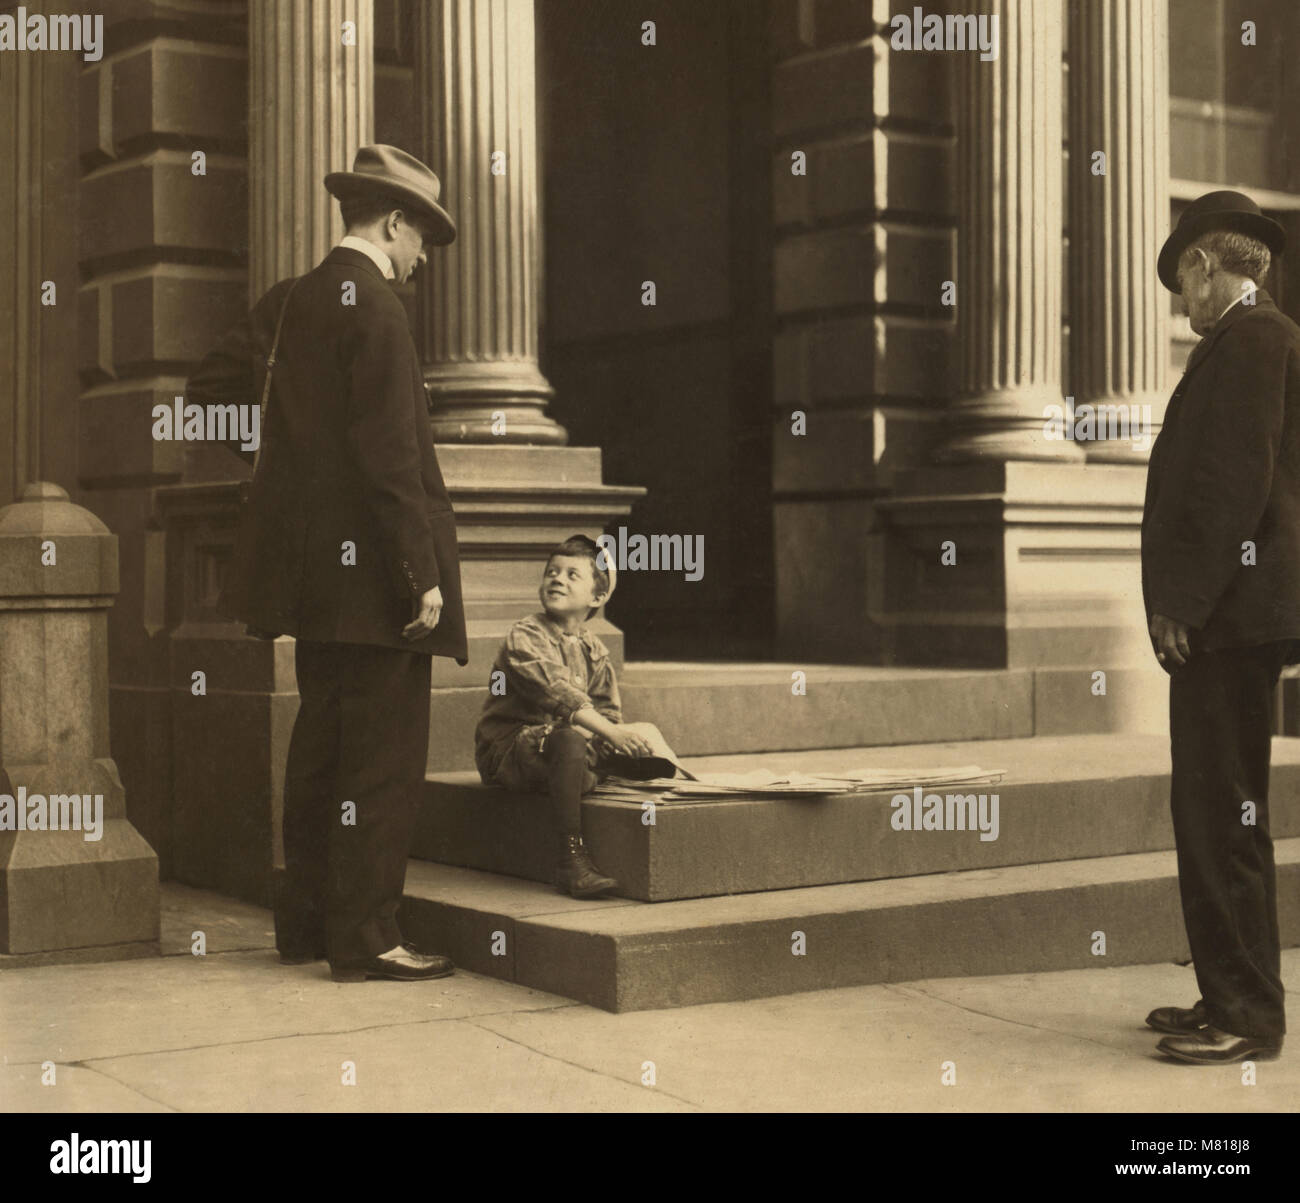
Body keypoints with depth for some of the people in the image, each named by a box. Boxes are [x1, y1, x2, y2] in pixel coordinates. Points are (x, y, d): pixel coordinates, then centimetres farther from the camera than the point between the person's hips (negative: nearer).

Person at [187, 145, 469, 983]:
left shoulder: (290, 301, 12)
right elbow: (389, 454, -19)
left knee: (323, 746, 15)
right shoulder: (375, 307, -13)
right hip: (372, 569, -9)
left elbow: (213, 388, 15)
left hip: (313, 566, 9)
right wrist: (422, 572, -18)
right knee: (385, 753, -4)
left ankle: (306, 925, 21)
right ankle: (365, 938, -1)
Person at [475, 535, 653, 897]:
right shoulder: (525, 636, -8)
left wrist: (614, 743, -15)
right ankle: (572, 859, -37)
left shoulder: (594, 650, 14)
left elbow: (608, 710, 10)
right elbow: (556, 692, -23)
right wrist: (609, 731, -34)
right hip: (508, 748, -7)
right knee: (568, 740, -36)